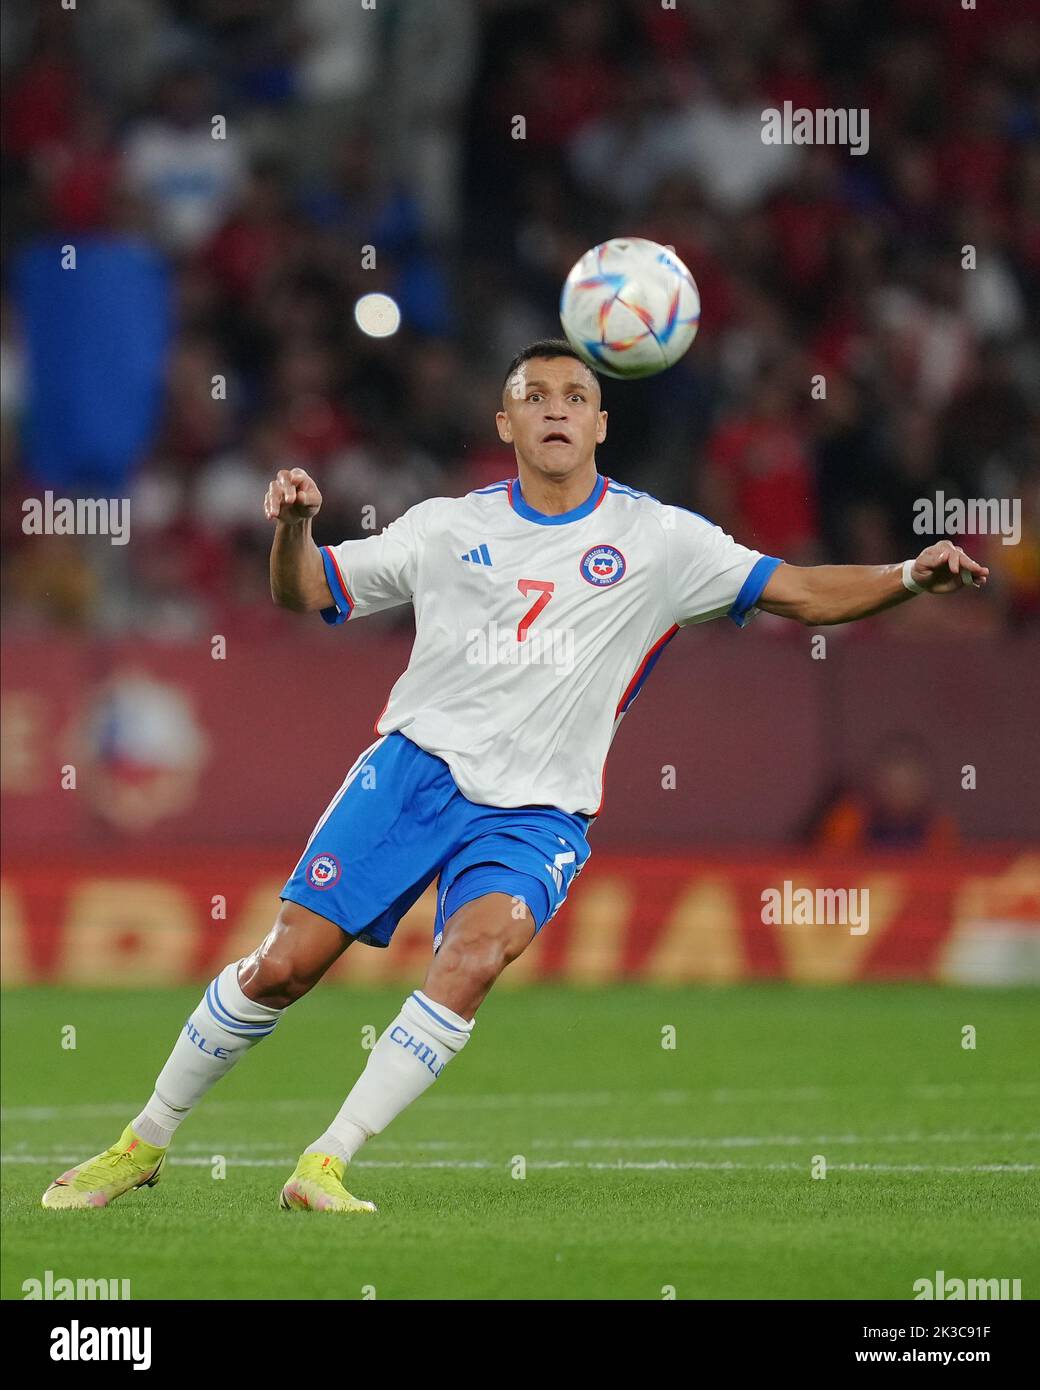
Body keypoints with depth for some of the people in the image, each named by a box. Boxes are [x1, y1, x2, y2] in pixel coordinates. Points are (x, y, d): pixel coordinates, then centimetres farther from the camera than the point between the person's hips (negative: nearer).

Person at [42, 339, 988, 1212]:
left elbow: (802, 593, -1)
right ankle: (145, 1141, 11)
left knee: (476, 955, -30)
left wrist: (912, 577, -17)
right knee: (284, 964, -8)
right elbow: (306, 595, 11)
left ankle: (325, 1167, -25)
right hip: (415, 768, 1)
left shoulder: (658, 539, 3)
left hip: (537, 810, -1)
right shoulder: (447, 529, 7)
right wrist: (293, 527, -11)